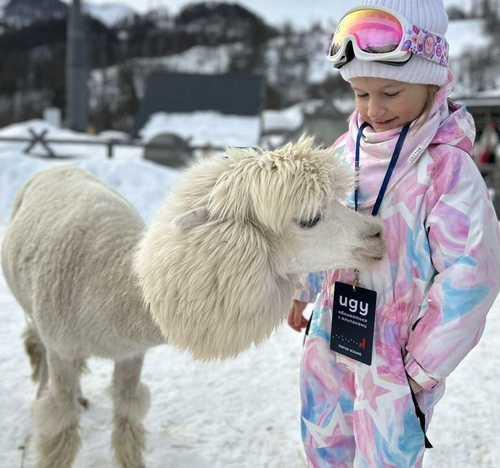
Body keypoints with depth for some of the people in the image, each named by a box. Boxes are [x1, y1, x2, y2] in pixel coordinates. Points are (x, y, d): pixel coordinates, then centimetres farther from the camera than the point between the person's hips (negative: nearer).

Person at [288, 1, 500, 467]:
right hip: (330, 340, 6)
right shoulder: (345, 151, -2)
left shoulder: (447, 169, -20)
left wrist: (424, 367, -12)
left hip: (394, 357, -5)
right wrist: (302, 292, 21)